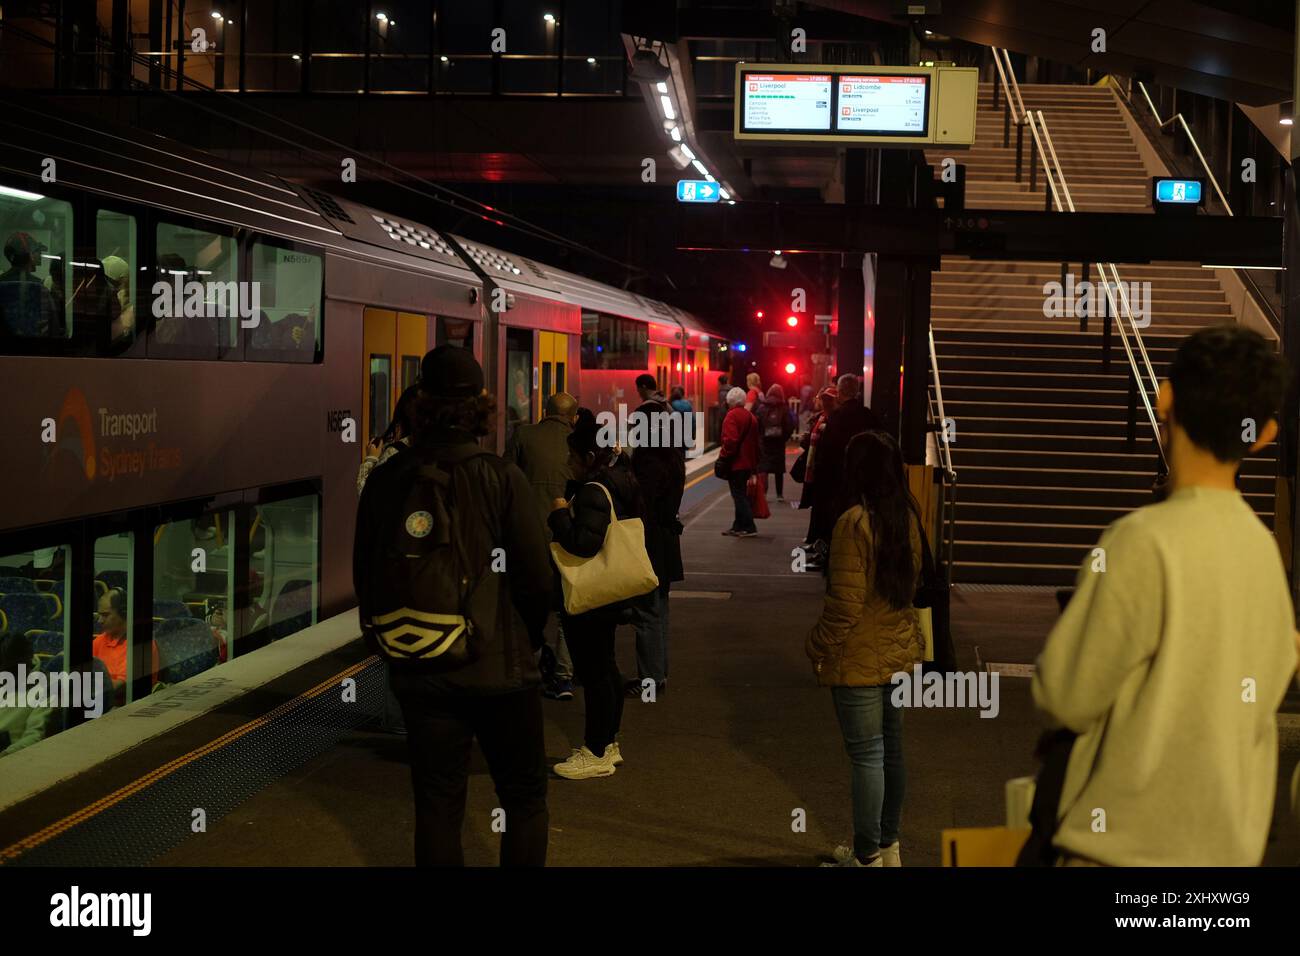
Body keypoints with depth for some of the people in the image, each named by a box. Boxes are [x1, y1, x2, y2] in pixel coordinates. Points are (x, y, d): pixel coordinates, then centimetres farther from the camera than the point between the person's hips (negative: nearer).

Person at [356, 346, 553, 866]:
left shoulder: (386, 481, -4)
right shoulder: (501, 478, -13)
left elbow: (365, 575, 6)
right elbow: (536, 576, -9)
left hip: (421, 672, 3)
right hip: (499, 666, -3)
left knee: (437, 805, 12)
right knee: (525, 800, 12)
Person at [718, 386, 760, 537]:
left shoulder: (732, 415, -14)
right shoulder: (750, 416, 13)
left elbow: (730, 440, -24)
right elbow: (755, 441, 17)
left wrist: (723, 457, -14)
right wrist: (755, 461, 21)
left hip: (735, 463, -9)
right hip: (748, 463, 9)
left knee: (739, 495, -5)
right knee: (742, 495, 15)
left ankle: (749, 528, -7)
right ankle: (738, 526, 21)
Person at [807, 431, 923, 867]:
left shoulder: (855, 522, -20)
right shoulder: (907, 516, 3)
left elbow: (845, 603, -20)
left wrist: (817, 646, -7)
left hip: (860, 659, -8)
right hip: (900, 650, 8)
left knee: (867, 755, 0)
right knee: (891, 750, 16)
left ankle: (868, 858, 8)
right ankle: (887, 846, 29)